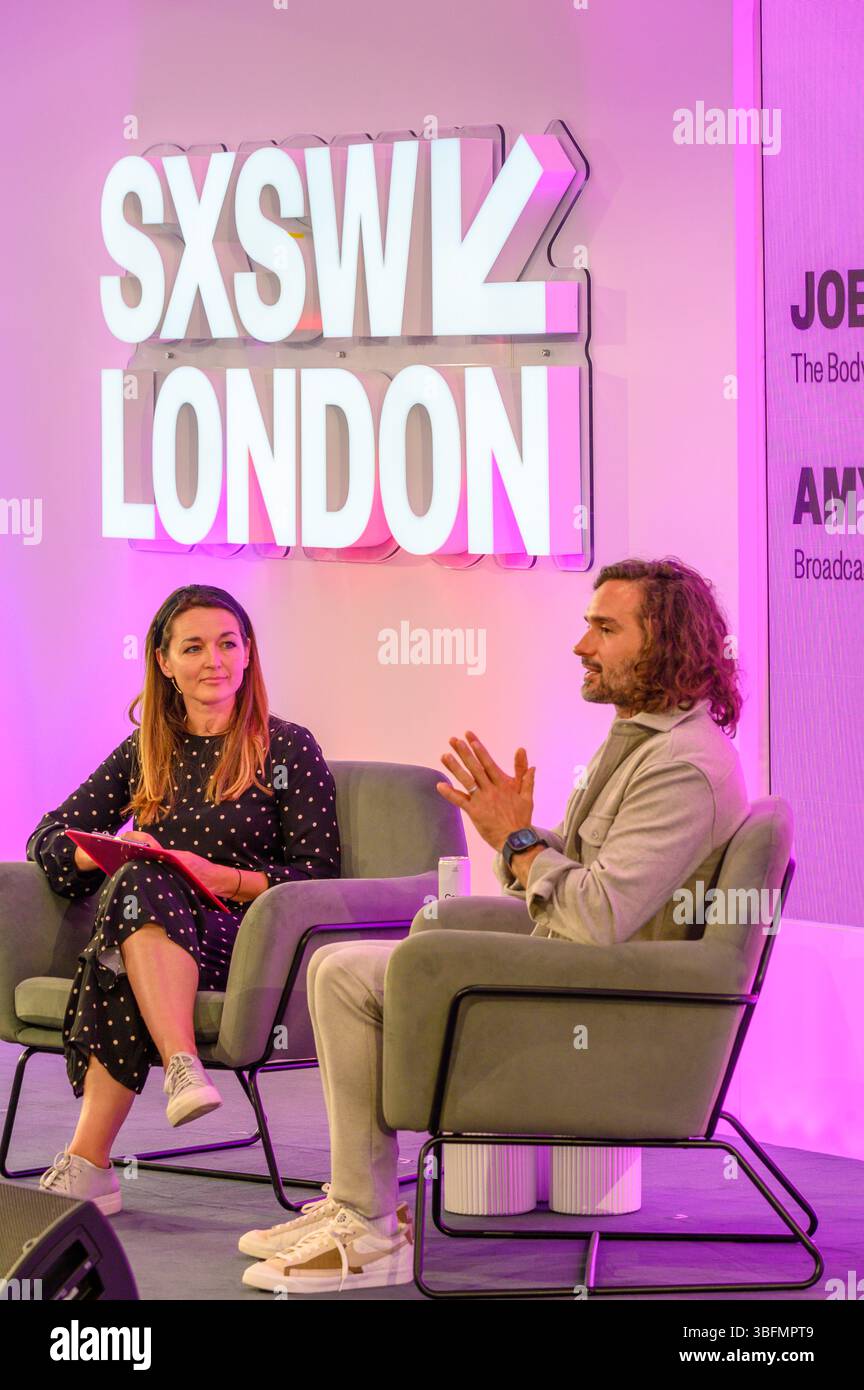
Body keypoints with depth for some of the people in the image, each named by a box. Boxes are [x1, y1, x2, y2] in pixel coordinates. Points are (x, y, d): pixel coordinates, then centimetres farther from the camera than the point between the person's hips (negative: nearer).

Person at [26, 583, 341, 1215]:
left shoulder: (287, 748, 7)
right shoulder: (144, 753, 19)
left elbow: (318, 875, 1)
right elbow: (47, 839, 18)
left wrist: (219, 878, -13)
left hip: (248, 945, -3)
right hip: (158, 933, 3)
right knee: (141, 883, -34)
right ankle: (183, 1070, -47)